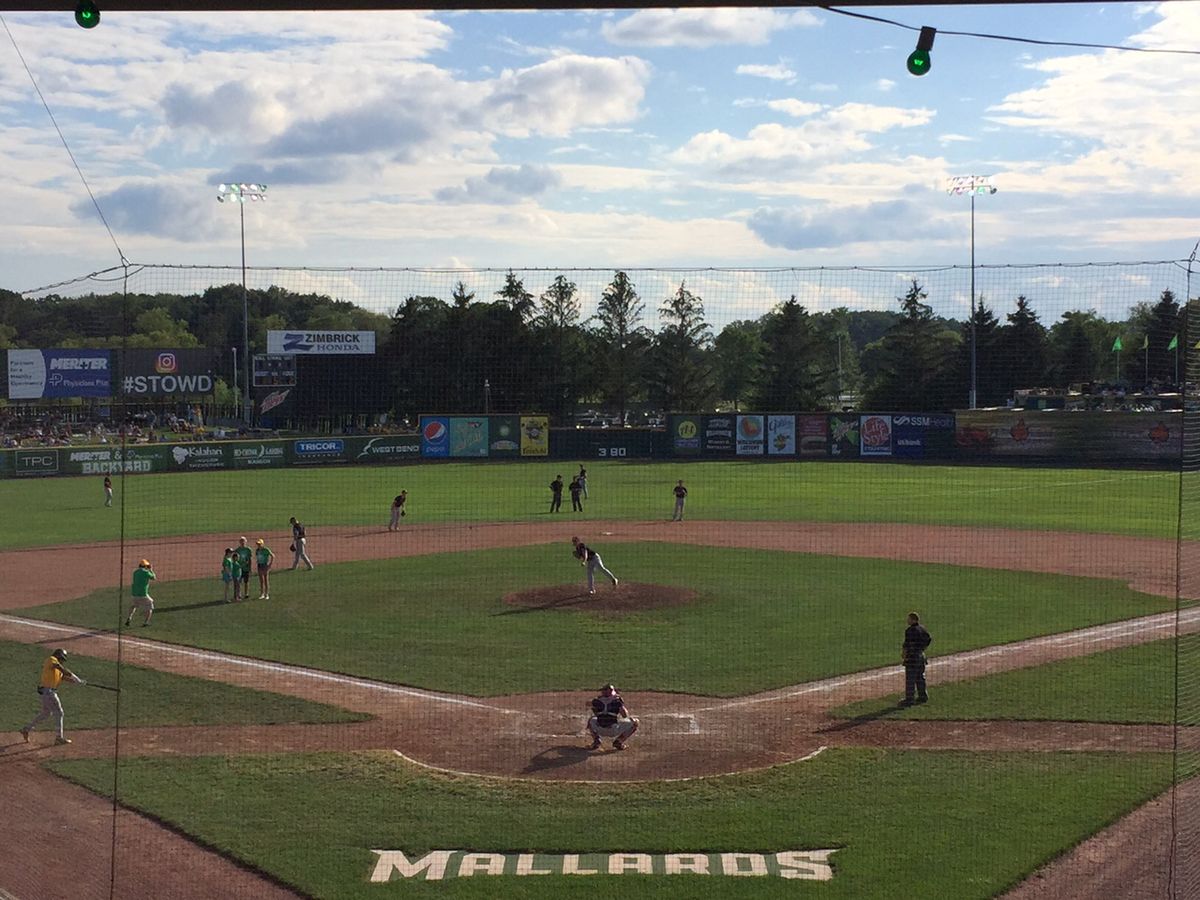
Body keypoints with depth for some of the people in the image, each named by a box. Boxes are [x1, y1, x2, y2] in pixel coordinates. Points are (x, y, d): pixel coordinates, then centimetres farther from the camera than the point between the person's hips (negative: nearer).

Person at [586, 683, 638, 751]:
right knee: (634, 722, 14)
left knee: (591, 720, 36)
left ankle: (596, 739, 10)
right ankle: (618, 741, 2)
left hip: (600, 730, 3)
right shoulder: (617, 700, 1)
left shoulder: (596, 700, 9)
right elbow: (625, 715, 2)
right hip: (614, 731, -3)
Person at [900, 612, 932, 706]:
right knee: (920, 677, 18)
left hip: (912, 657, -9)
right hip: (921, 655, 9)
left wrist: (903, 656, -10)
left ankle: (909, 699, -4)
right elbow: (929, 640, 17)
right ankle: (923, 697, 25)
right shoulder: (922, 628, 8)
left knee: (910, 679, -5)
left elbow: (907, 644, -19)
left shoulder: (910, 630, -17)